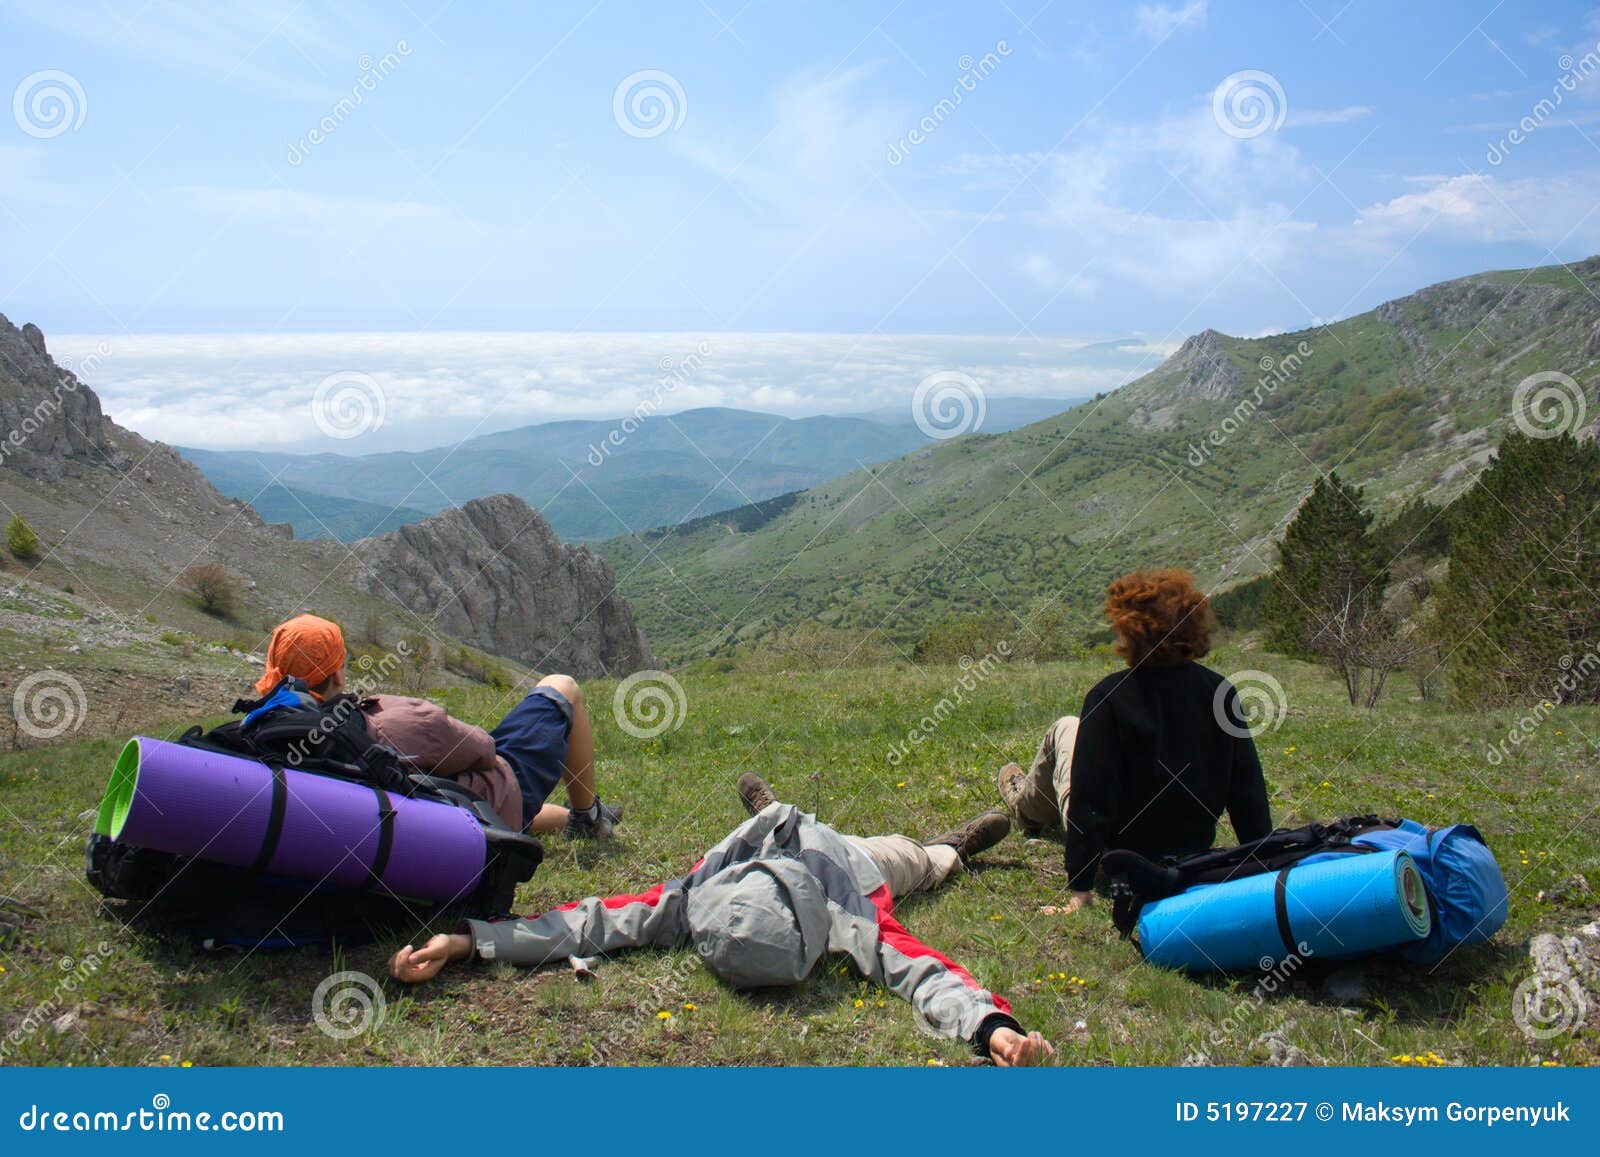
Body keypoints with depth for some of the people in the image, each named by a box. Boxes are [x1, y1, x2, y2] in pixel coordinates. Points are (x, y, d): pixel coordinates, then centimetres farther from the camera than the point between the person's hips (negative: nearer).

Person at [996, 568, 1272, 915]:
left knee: (1065, 729, 18)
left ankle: (1029, 808, 48)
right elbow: (1248, 789, -5)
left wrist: (1081, 889, -19)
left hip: (1117, 857, -4)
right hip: (1194, 852, 4)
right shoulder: (1220, 691, -11)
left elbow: (1091, 798, -24)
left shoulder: (1108, 697, -24)